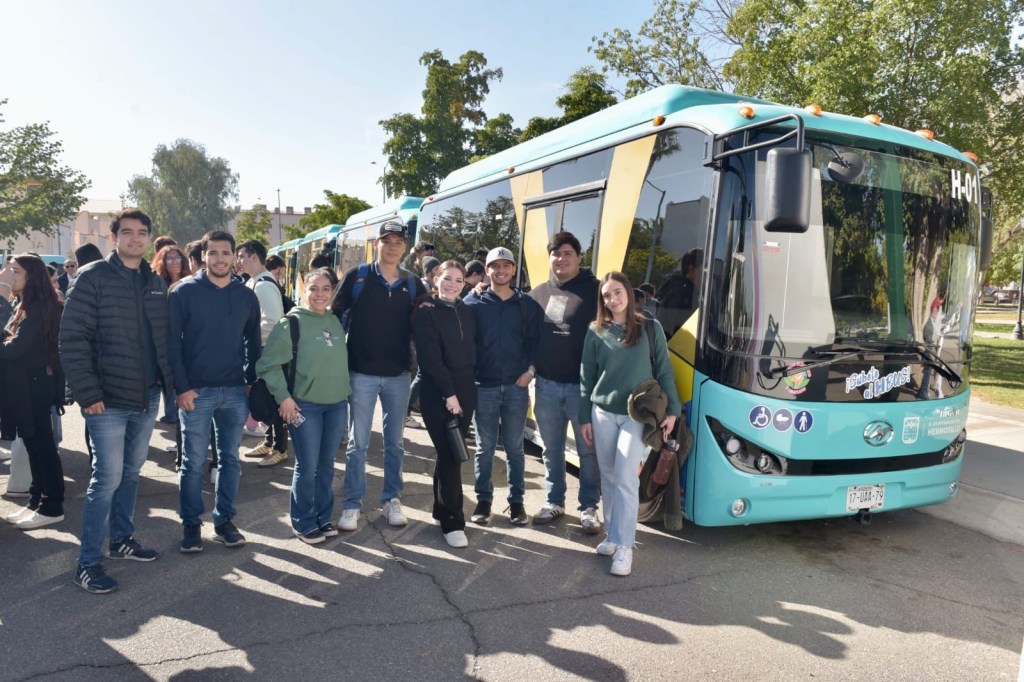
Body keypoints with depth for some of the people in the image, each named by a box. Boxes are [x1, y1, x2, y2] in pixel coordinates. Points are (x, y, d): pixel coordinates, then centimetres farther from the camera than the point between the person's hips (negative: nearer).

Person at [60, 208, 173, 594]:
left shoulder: (156, 283, 10)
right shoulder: (93, 278, -9)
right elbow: (72, 339, -13)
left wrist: (172, 381, 5)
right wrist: (88, 393, -17)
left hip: (147, 397, 6)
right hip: (108, 400, -6)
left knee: (131, 471, 17)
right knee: (108, 477, -4)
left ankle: (122, 539, 33)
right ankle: (88, 563, 9)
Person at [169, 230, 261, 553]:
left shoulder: (247, 296, 7)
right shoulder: (184, 291, -4)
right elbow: (171, 342, -7)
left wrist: (253, 383, 6)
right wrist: (182, 387, -12)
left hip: (235, 391, 3)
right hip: (196, 391, -3)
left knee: (230, 459, 10)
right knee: (193, 462, 4)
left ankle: (224, 521, 23)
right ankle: (191, 524, 19)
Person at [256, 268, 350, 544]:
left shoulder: (337, 321, 9)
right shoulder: (292, 322, -9)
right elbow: (268, 364, -11)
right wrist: (283, 397, -14)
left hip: (337, 405, 5)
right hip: (305, 406, -5)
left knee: (326, 464, 14)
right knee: (307, 466, 1)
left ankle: (323, 517, 28)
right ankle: (304, 523, 17)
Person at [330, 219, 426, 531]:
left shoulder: (413, 283, 5)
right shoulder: (357, 276, -3)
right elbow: (336, 313, 0)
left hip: (398, 375, 3)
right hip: (362, 373, -2)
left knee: (394, 442, 11)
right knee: (358, 443, 4)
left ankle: (392, 500, 24)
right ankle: (352, 504, 15)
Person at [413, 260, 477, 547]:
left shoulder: (467, 312, 12)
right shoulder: (425, 311, -5)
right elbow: (429, 356, -13)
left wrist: (466, 388, 7)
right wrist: (448, 392, -17)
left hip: (466, 391, 6)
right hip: (437, 393, -5)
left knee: (451, 454, 11)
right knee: (450, 455, -7)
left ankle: (441, 509, 26)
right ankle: (453, 521, 2)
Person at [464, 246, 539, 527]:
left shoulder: (526, 304, 7)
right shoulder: (474, 301, 2)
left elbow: (535, 339, 8)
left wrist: (531, 369, -5)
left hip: (516, 386, 1)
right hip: (484, 386, -1)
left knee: (514, 447, 9)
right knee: (485, 447, 7)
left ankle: (516, 501, 18)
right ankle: (483, 499, 18)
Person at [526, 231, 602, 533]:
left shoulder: (594, 290, -4)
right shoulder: (539, 293, 11)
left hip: (583, 384, -4)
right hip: (546, 384, 4)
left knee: (588, 450, 5)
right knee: (551, 449, 14)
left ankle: (588, 507, 17)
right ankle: (554, 501, 28)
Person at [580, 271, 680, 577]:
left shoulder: (651, 328, 0)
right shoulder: (595, 332, 3)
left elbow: (664, 372, 2)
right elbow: (586, 378, 7)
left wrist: (672, 410, -3)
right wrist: (585, 417, 6)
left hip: (638, 415, -2)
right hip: (603, 413, 2)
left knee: (626, 478, -7)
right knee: (608, 477, 8)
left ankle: (624, 545, 0)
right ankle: (613, 535, 22)